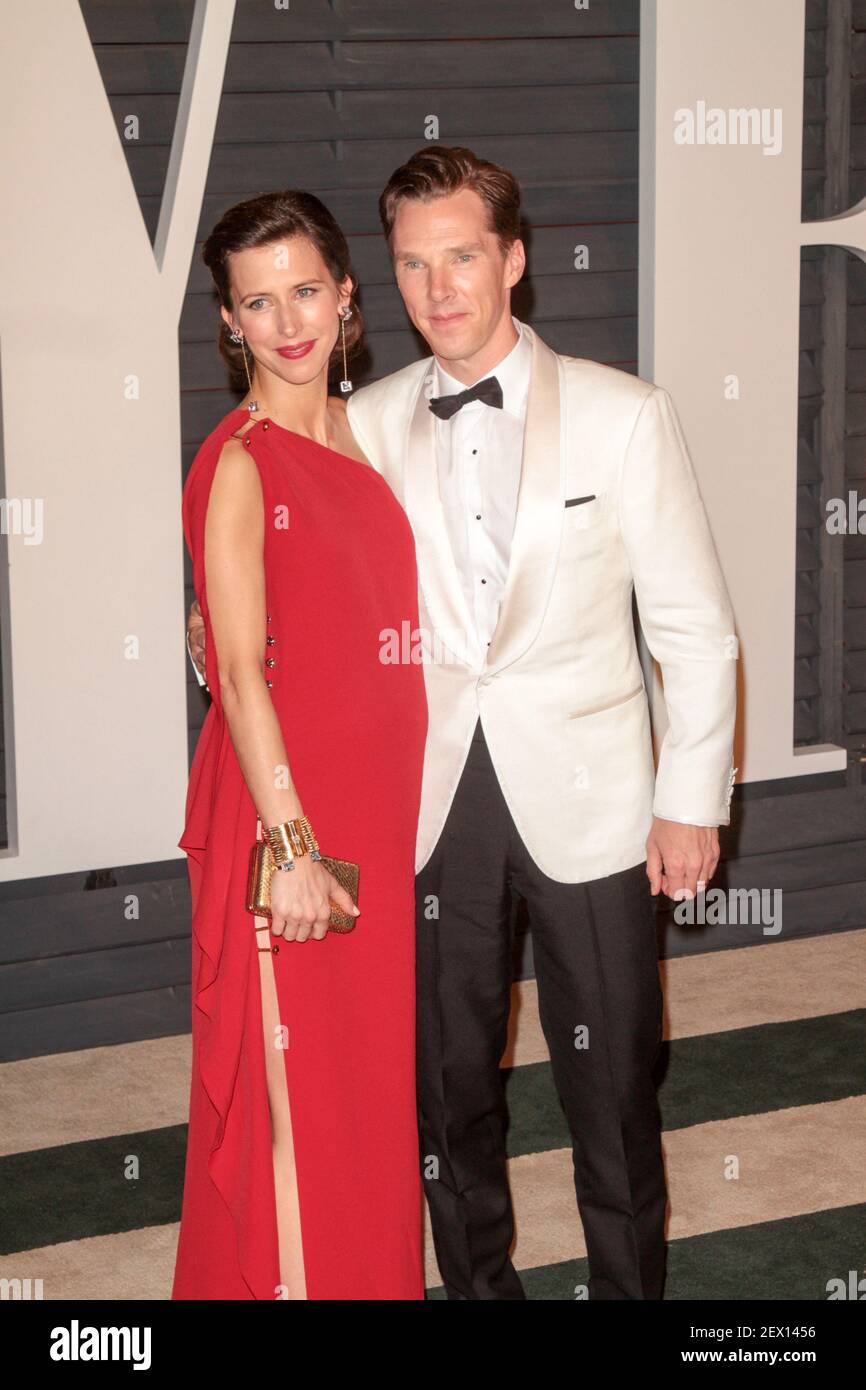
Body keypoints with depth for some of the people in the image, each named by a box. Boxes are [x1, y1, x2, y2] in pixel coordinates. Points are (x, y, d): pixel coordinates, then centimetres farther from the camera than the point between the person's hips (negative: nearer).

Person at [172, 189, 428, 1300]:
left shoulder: (363, 440, 10)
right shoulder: (239, 462, -12)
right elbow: (240, 673, -16)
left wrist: (396, 814, 12)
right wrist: (294, 846, -20)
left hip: (374, 812, 7)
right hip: (280, 810, -7)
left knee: (370, 1075, 16)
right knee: (290, 1092, 1)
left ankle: (370, 1273, 30)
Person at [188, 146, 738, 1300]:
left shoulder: (623, 416, -4)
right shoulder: (369, 425, 3)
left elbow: (695, 626, -2)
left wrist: (692, 801, -4)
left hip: (586, 801, -2)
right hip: (431, 802, 3)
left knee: (611, 1079, 5)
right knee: (450, 1076, 14)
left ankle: (630, 1284, 24)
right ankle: (479, 1281, 33)